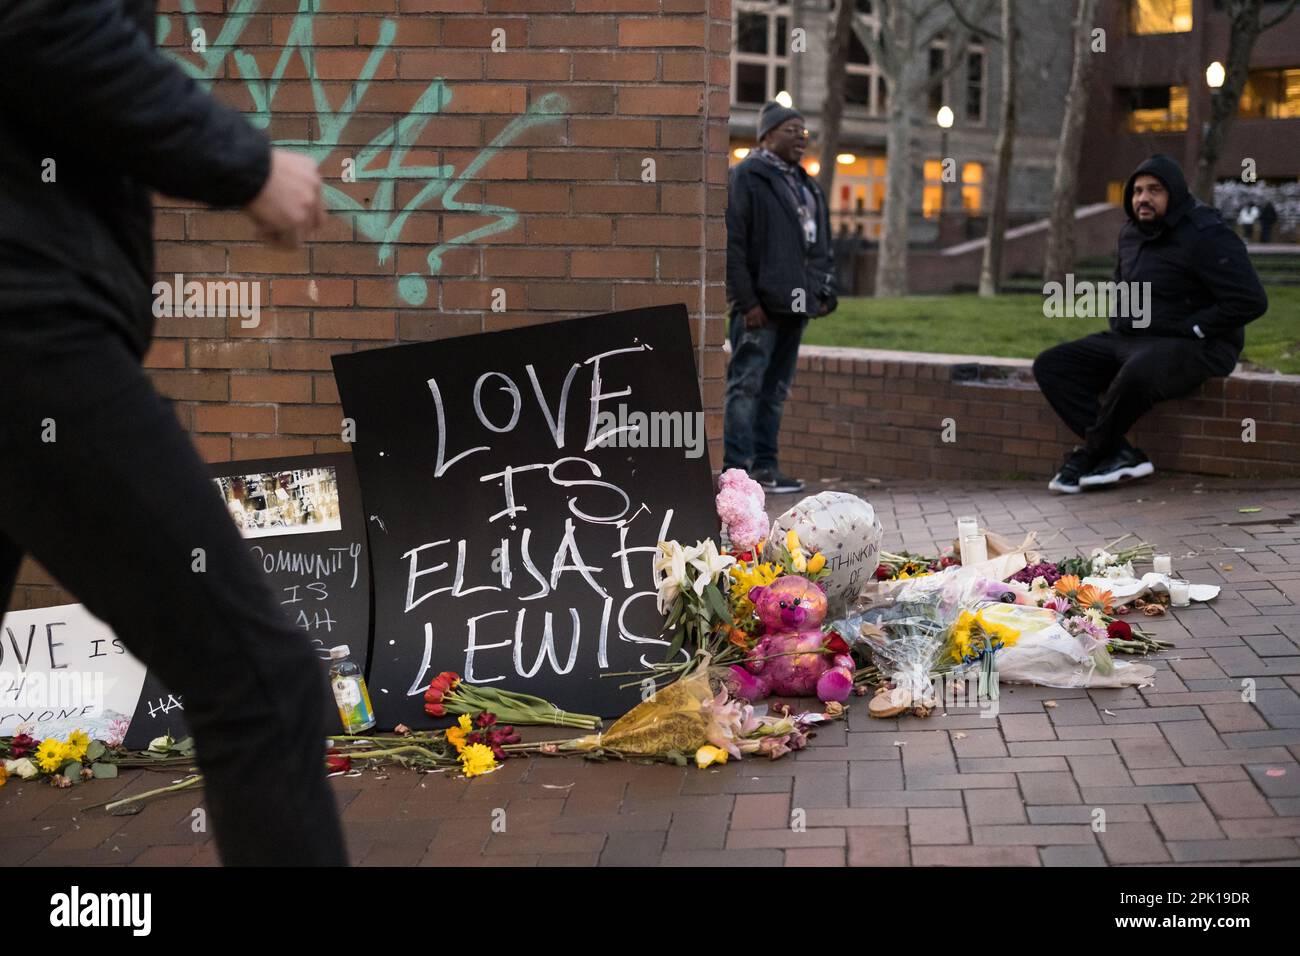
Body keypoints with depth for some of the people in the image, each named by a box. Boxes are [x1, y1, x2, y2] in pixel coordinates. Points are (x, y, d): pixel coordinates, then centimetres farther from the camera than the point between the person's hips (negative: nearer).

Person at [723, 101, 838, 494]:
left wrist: (824, 291, 13)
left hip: (794, 302, 8)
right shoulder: (746, 176, -5)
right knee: (746, 385, -7)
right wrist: (746, 300, -17)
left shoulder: (805, 184, 20)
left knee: (776, 389, 11)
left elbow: (819, 244, 25)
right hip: (760, 304, -8)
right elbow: (731, 242, -12)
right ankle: (736, 469, -5)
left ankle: (764, 466, 16)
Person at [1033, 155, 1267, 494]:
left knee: (1138, 372, -41)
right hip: (1127, 339, 8)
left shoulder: (1206, 237, -12)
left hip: (1193, 348, -8)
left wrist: (1188, 329, -18)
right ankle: (1121, 455, -22)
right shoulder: (1131, 233, 13)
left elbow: (1250, 301, -19)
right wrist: (1119, 322, 14)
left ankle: (1091, 453, -16)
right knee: (1050, 365, -8)